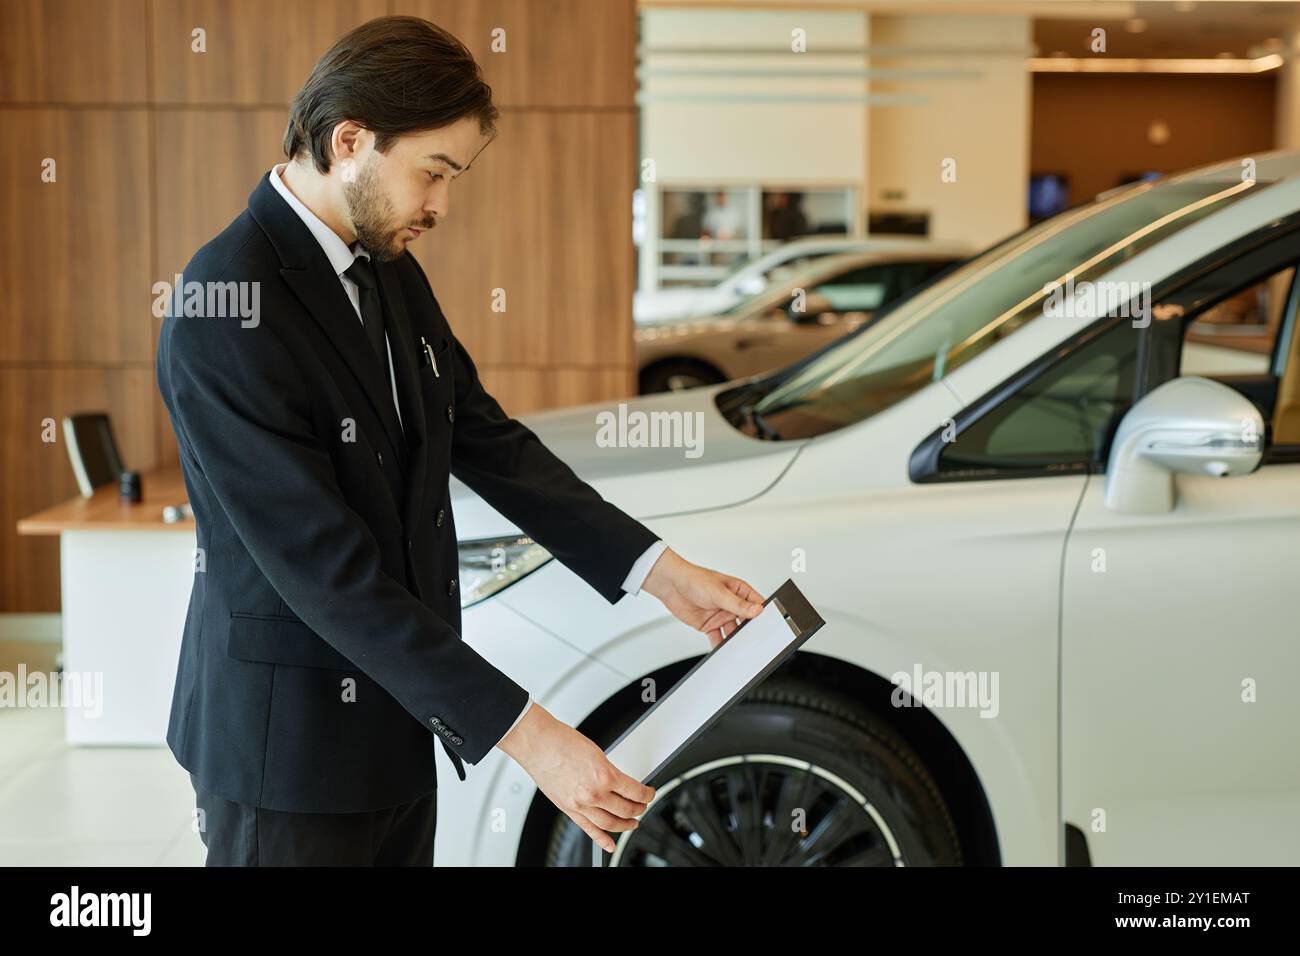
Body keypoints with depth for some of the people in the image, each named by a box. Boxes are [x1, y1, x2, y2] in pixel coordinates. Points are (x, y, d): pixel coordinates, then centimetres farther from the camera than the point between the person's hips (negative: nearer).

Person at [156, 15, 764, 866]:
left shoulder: (390, 271, 4)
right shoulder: (226, 310, -24)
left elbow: (485, 438, 8)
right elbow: (324, 569, -27)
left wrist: (660, 571, -2)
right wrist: (526, 734, -28)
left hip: (395, 726, 8)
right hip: (291, 743, -8)